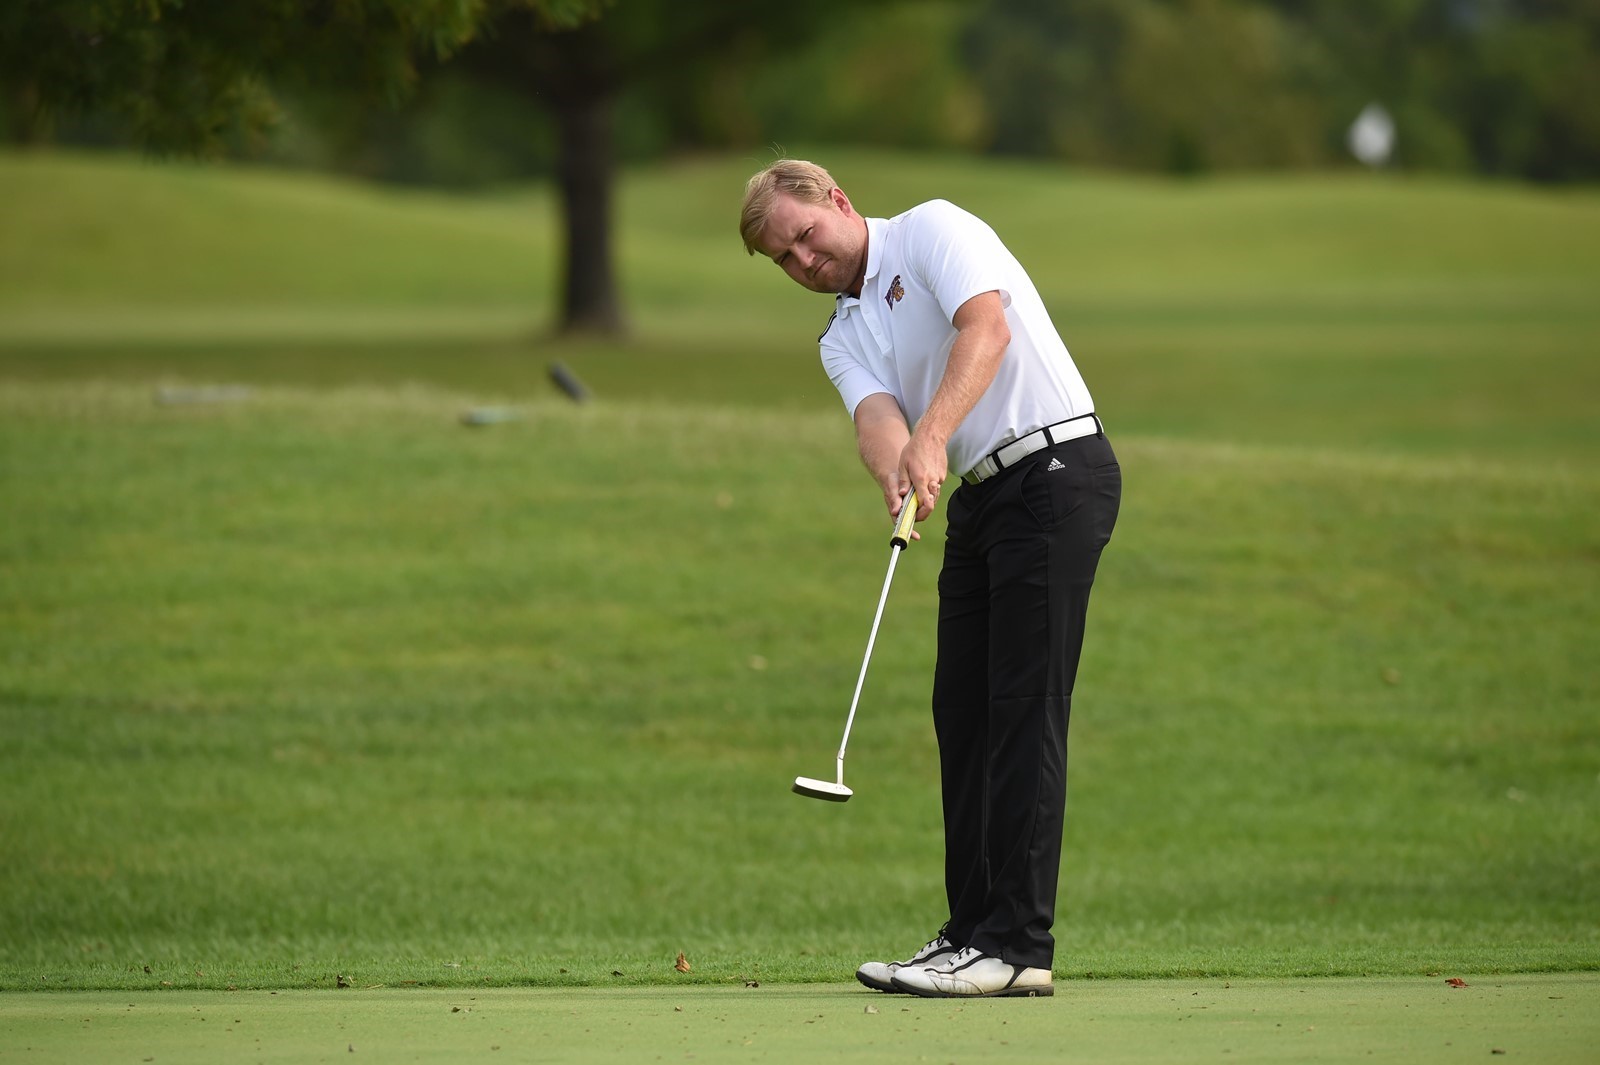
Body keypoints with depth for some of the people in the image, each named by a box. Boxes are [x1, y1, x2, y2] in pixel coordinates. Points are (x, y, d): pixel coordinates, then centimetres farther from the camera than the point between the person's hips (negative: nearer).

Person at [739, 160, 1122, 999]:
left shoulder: (933, 230, -3)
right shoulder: (842, 340, 17)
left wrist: (932, 437, -34)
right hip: (982, 492, 9)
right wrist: (896, 472, -28)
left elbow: (986, 328, -21)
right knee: (963, 707, 7)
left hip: (1057, 466, -8)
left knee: (1023, 707, -11)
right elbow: (877, 417, -4)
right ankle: (974, 930, 13)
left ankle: (1019, 945, -13)